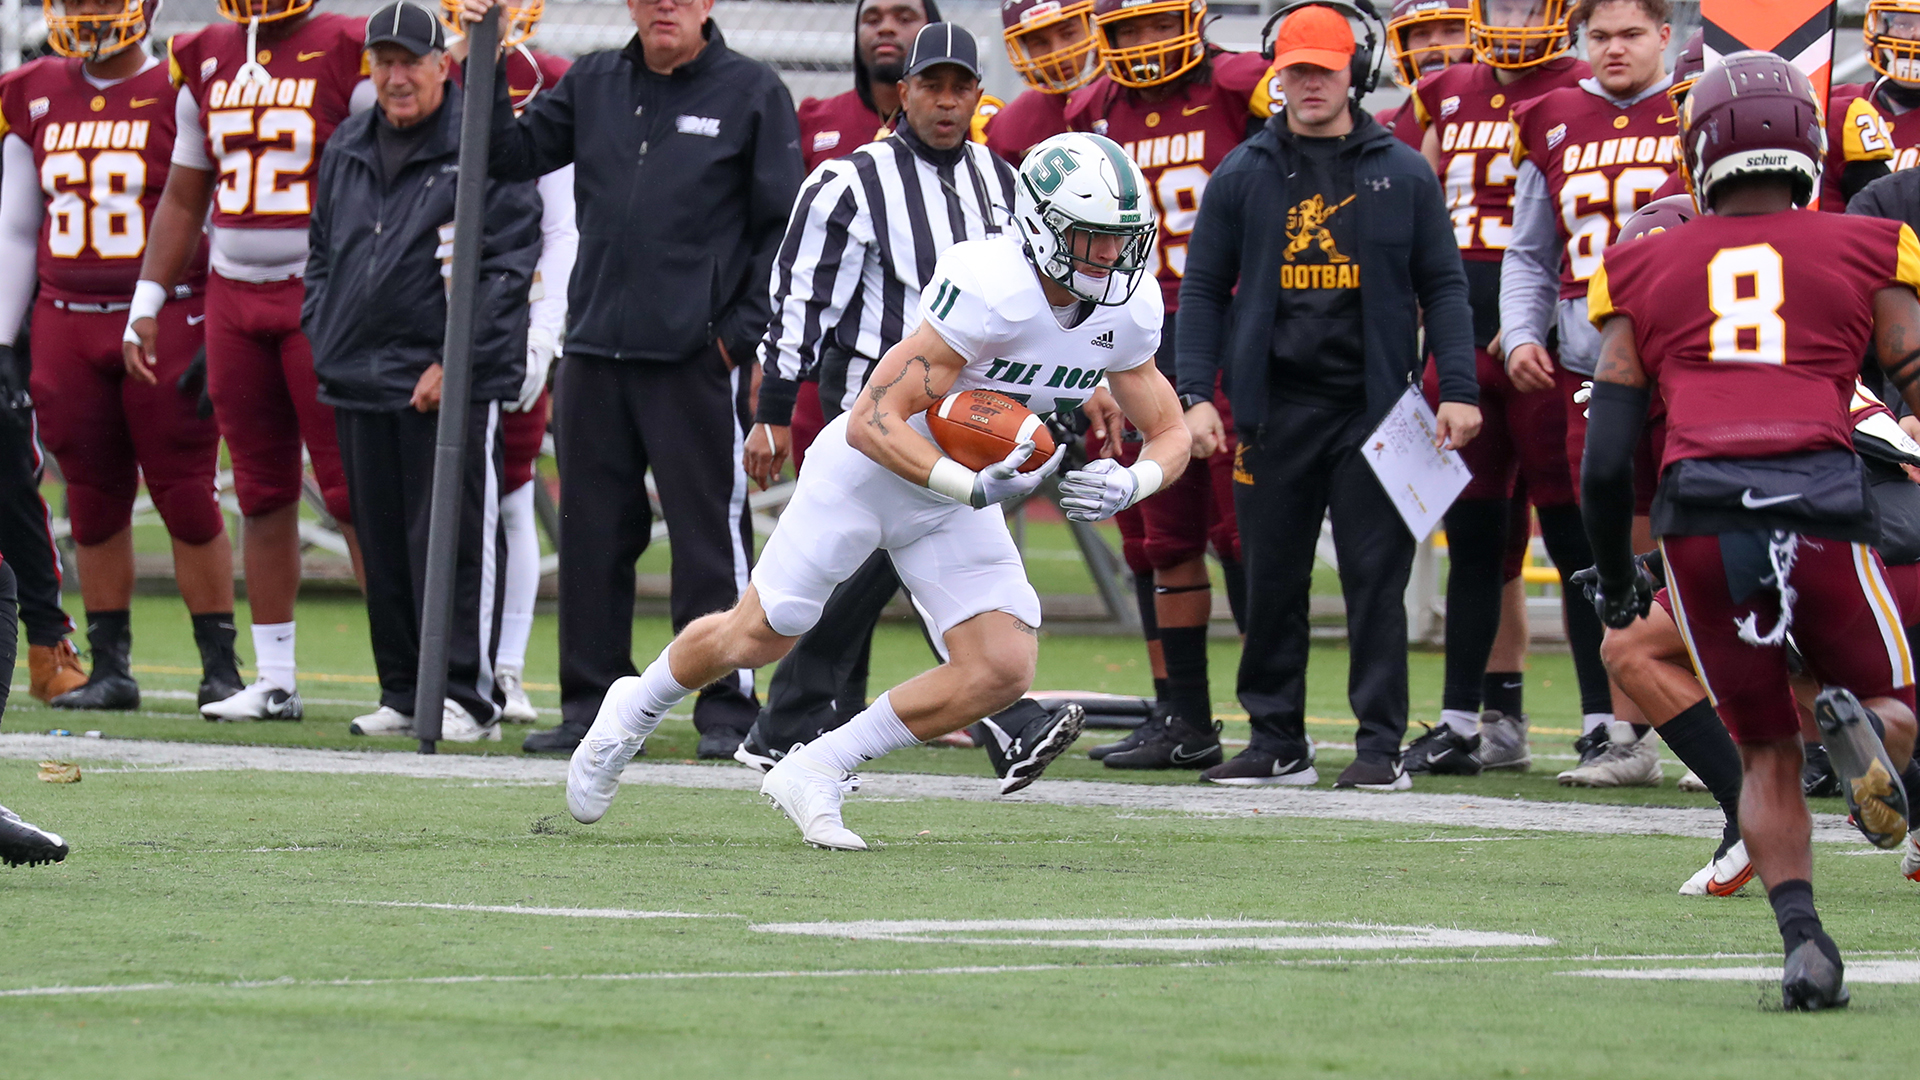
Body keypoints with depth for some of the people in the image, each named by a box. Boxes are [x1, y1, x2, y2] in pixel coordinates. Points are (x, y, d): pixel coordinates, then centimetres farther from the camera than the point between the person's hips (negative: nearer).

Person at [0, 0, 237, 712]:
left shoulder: (177, 95, -5)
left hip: (165, 320, -5)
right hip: (68, 324, 5)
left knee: (185, 495, -4)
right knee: (94, 500, 6)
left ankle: (220, 665, 2)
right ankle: (109, 667, 12)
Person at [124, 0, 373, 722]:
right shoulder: (206, 65, 11)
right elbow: (183, 199, 19)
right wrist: (147, 302, 13)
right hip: (233, 296, 5)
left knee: (351, 488, -7)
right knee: (263, 492, 8)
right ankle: (275, 682, 12)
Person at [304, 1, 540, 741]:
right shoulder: (348, 151, 15)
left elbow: (507, 265, -10)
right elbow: (322, 252, 25)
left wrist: (453, 360, -14)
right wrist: (322, 336, 12)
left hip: (453, 384, -7)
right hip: (360, 378, 7)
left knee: (454, 541, -7)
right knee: (384, 545, 9)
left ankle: (467, 694, -3)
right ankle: (404, 692, 16)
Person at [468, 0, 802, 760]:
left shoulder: (752, 94, 0)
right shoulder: (592, 85, 12)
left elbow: (783, 227, -1)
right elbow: (511, 156, 12)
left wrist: (743, 330, -7)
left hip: (696, 359, -5)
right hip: (595, 351, 5)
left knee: (710, 535, -4)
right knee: (592, 537, 8)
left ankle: (727, 710, 1)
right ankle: (592, 703, 15)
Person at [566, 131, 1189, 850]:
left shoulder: (1126, 313, -12)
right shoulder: (993, 290, -33)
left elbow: (1170, 434, 0)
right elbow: (874, 422, -33)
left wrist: (1128, 485, -22)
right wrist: (969, 486, -44)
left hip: (959, 502, 6)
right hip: (870, 469, -6)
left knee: (1003, 673, -10)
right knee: (760, 636, 8)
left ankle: (816, 774, 3)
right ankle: (634, 712, 40)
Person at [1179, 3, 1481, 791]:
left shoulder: (1402, 175, 6)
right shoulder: (1242, 176, 8)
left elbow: (1442, 285, 7)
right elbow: (1203, 289, 10)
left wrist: (1458, 390, -2)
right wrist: (1197, 394, 0)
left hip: (1373, 407, -1)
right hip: (1274, 408, 1)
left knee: (1377, 579, -2)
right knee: (1272, 581, 5)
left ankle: (1381, 746, 1)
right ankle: (1277, 741, 13)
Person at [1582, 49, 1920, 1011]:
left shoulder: (1645, 272, 17)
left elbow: (1607, 456, 16)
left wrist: (1612, 574, 28)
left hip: (1699, 515, 1)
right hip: (1821, 501, -1)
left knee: (1766, 753, 15)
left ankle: (1801, 933, -6)